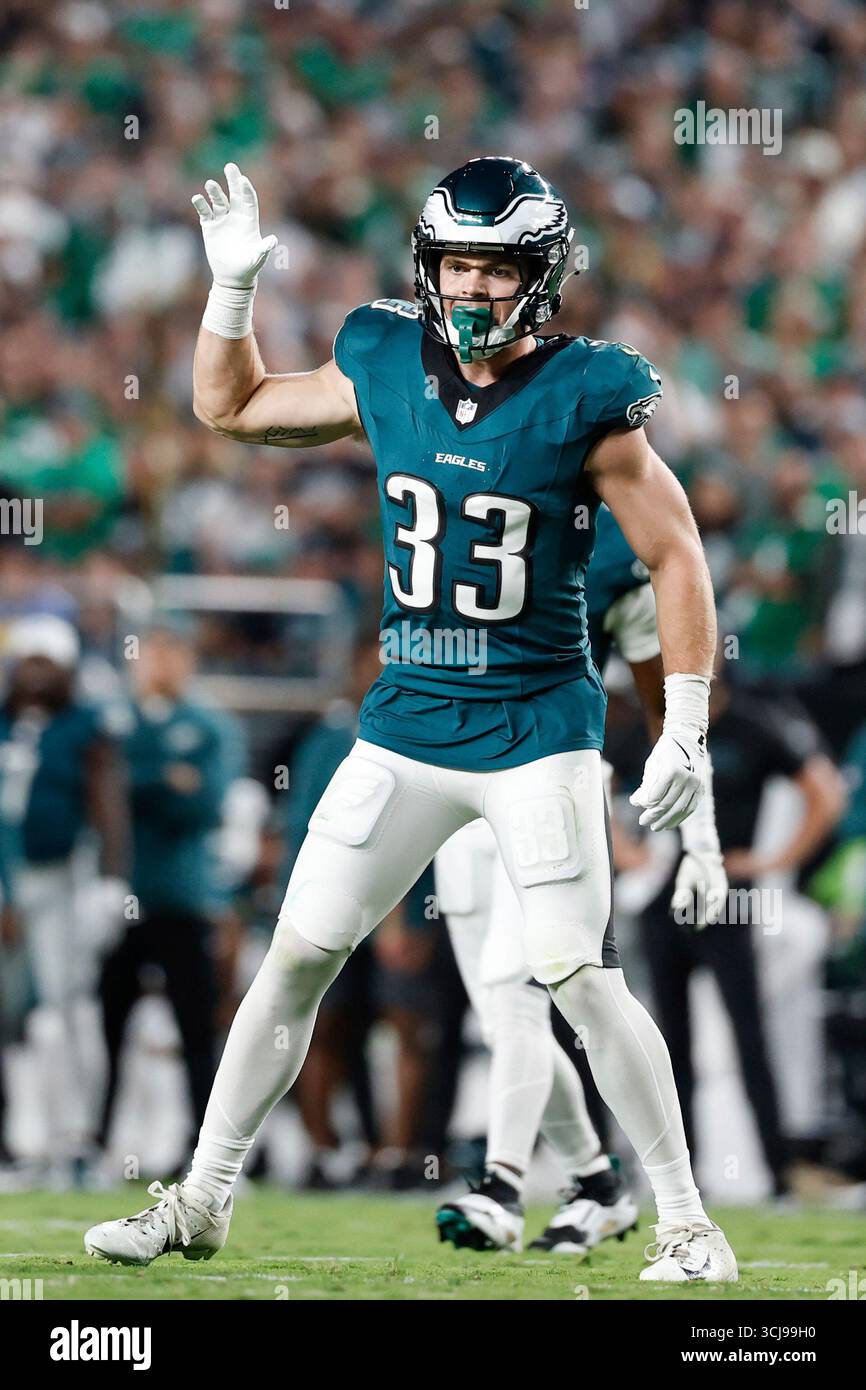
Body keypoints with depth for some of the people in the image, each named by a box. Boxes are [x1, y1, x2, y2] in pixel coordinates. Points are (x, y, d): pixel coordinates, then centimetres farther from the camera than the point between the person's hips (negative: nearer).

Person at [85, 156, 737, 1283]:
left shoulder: (584, 400, -11)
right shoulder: (385, 369, 2)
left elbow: (675, 557, -6)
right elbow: (232, 408, 18)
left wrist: (686, 732, -10)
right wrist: (234, 282, 5)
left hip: (539, 729, -4)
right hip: (406, 724, 4)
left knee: (580, 978, -11)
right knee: (299, 956, 6)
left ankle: (686, 1223, 1)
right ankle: (202, 1202, 17)